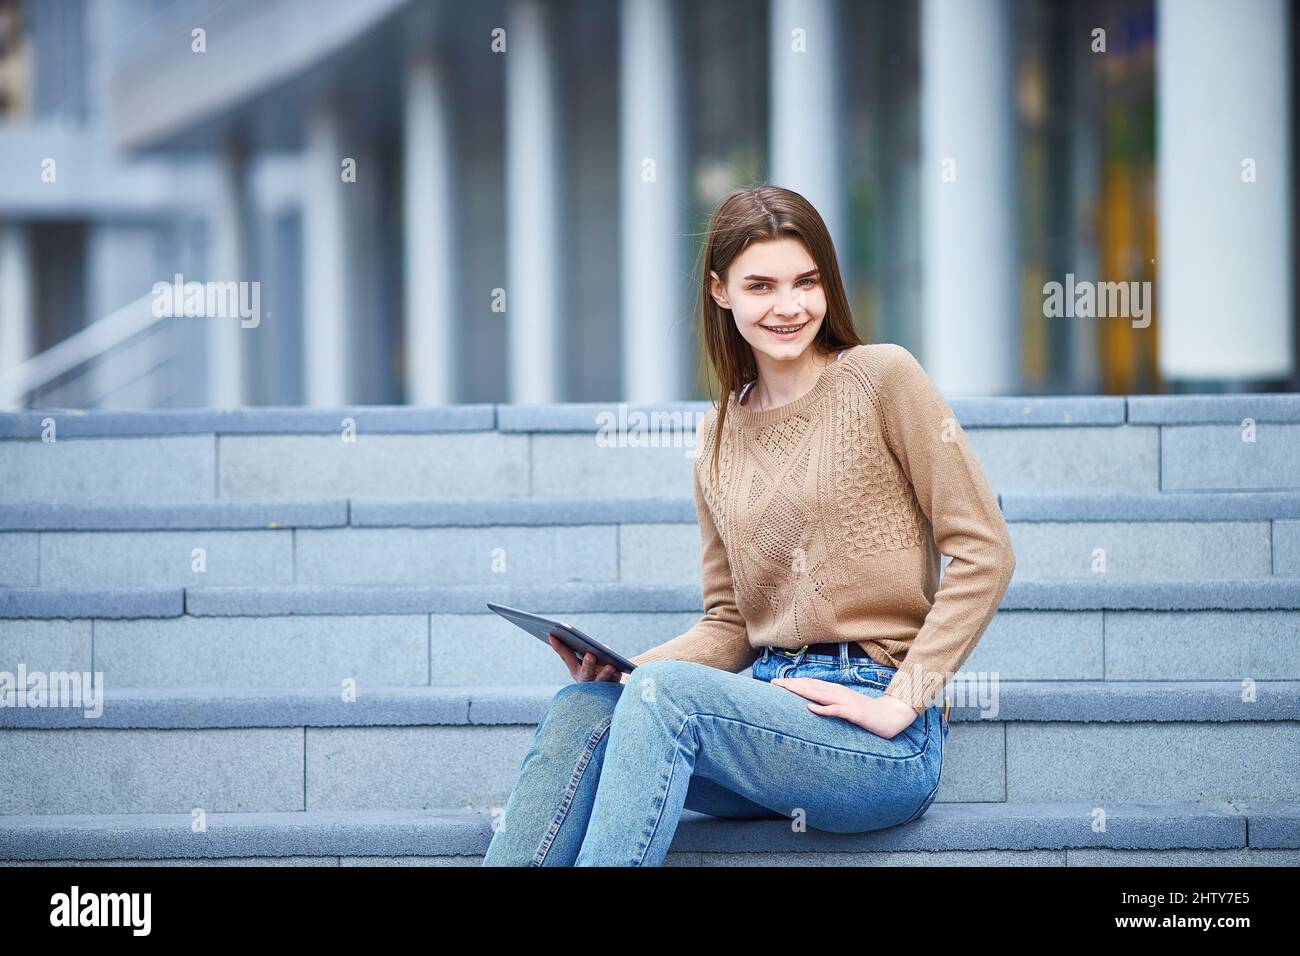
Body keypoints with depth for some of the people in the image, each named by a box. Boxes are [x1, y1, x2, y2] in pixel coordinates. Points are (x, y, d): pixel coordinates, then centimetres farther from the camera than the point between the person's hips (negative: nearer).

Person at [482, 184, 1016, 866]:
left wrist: (901, 702, -12)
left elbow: (984, 551, -6)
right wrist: (621, 666, -3)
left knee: (664, 692, -29)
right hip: (766, 700, 5)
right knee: (580, 708, -20)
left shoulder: (880, 377, -2)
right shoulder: (721, 435, 15)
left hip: (880, 734, -5)